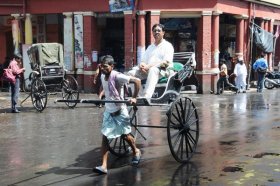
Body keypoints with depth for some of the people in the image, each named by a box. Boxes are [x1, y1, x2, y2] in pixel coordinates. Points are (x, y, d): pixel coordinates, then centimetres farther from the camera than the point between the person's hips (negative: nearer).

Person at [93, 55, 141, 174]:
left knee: (125, 135, 12)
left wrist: (134, 98, -23)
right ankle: (104, 166, -5)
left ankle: (136, 151, 42)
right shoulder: (102, 76, -1)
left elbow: (137, 81, -24)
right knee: (104, 138, -4)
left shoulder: (117, 76, -23)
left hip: (120, 112, -6)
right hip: (108, 112, 6)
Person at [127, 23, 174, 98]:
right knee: (131, 73, -17)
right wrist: (142, 65, -10)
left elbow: (166, 62, -9)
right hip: (148, 71, 6)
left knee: (153, 70, -39)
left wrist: (149, 66, -19)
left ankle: (146, 97, -54)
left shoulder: (167, 46, 6)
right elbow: (143, 61, 18)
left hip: (164, 71, -6)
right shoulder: (150, 47, 25)